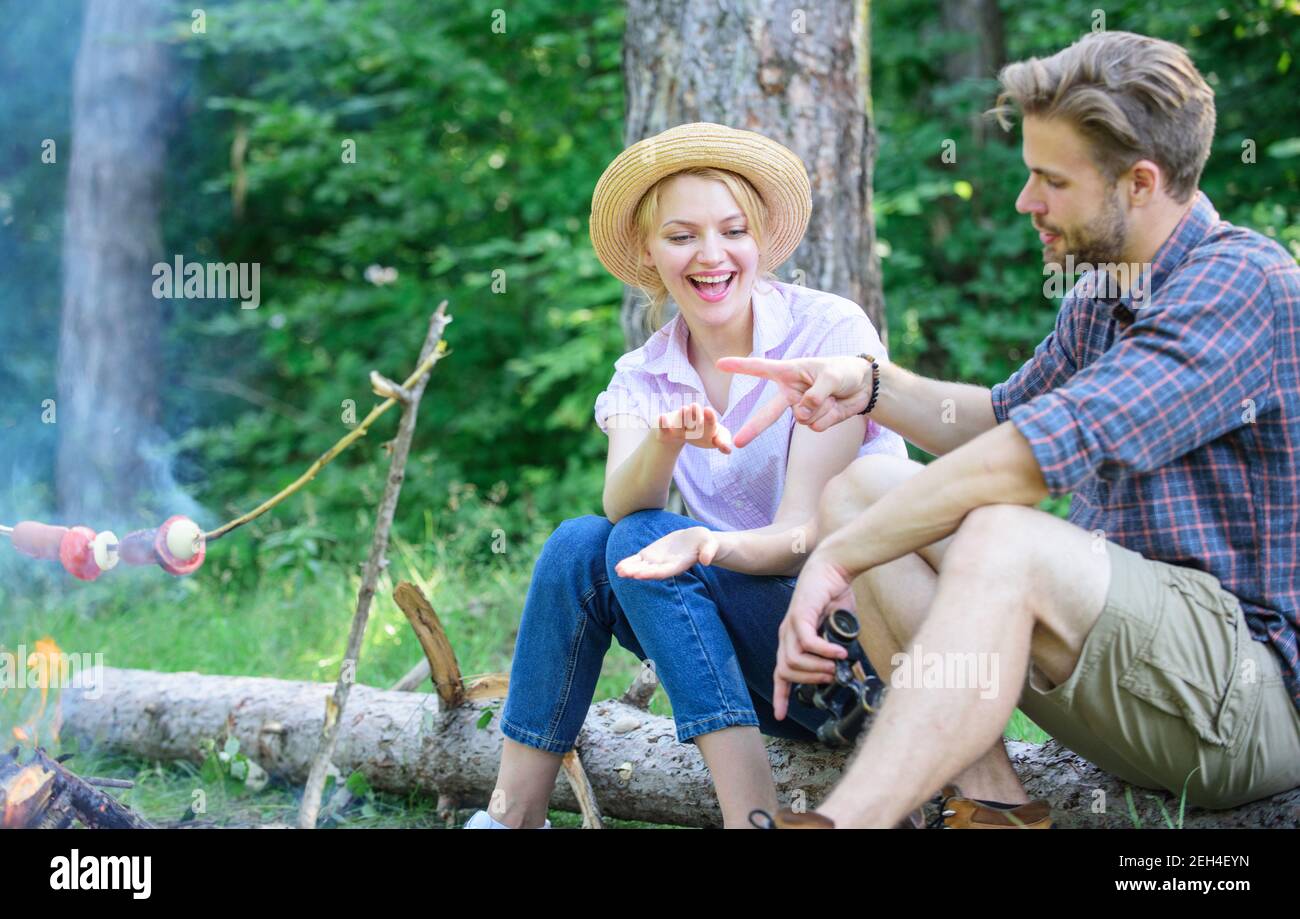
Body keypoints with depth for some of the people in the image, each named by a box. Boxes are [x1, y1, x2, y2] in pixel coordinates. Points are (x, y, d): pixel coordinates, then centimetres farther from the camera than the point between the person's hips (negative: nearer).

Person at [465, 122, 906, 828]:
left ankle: (755, 813, -29)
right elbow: (624, 505, -17)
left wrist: (709, 545, -38)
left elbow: (804, 534, -17)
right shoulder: (642, 378, 4)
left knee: (646, 540, -23)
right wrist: (664, 442, -39)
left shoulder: (830, 329, -10)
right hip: (751, 667, 5)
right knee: (579, 543, -16)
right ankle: (513, 815, -12)